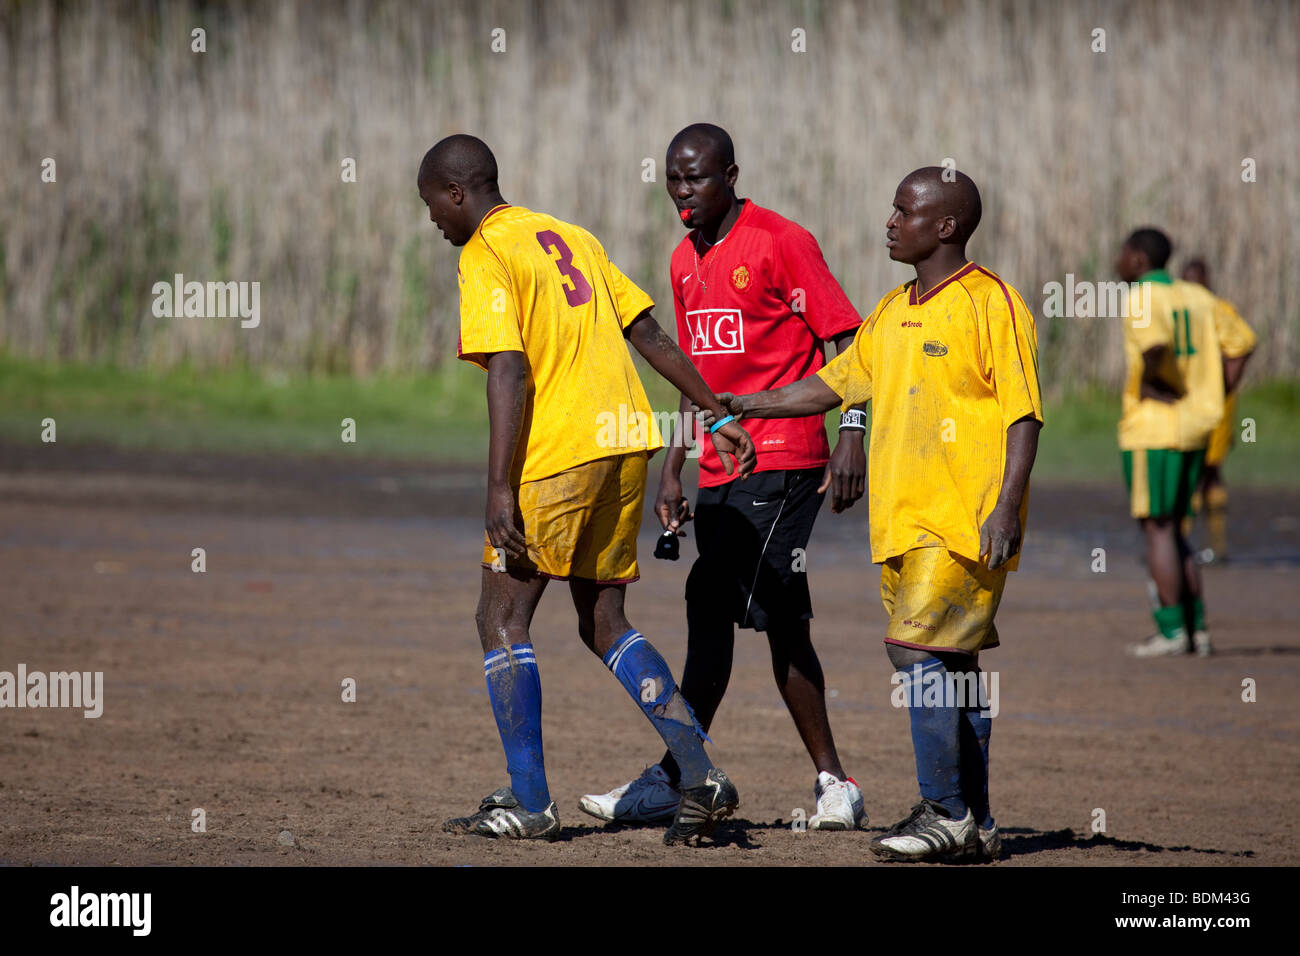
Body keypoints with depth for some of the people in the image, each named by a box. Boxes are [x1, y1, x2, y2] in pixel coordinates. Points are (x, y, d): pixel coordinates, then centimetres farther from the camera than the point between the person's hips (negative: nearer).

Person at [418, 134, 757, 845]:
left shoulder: (485, 256, -5)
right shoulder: (569, 237, 19)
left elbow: (509, 372, -16)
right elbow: (650, 336, 18)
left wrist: (500, 489, -19)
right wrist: (719, 416, 21)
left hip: (557, 455, -8)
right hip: (626, 443, 8)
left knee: (501, 620, 2)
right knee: (603, 622, 14)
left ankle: (529, 805, -1)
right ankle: (701, 776, 3)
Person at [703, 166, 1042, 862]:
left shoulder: (991, 304, -7)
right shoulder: (893, 313, 16)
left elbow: (1023, 414, -11)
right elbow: (837, 382, 26)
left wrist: (1006, 508, -18)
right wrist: (748, 405, 20)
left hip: (965, 524, -8)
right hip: (901, 520, 8)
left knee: (919, 653, -15)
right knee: (951, 668, 9)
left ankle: (946, 812, -9)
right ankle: (975, 825, 12)